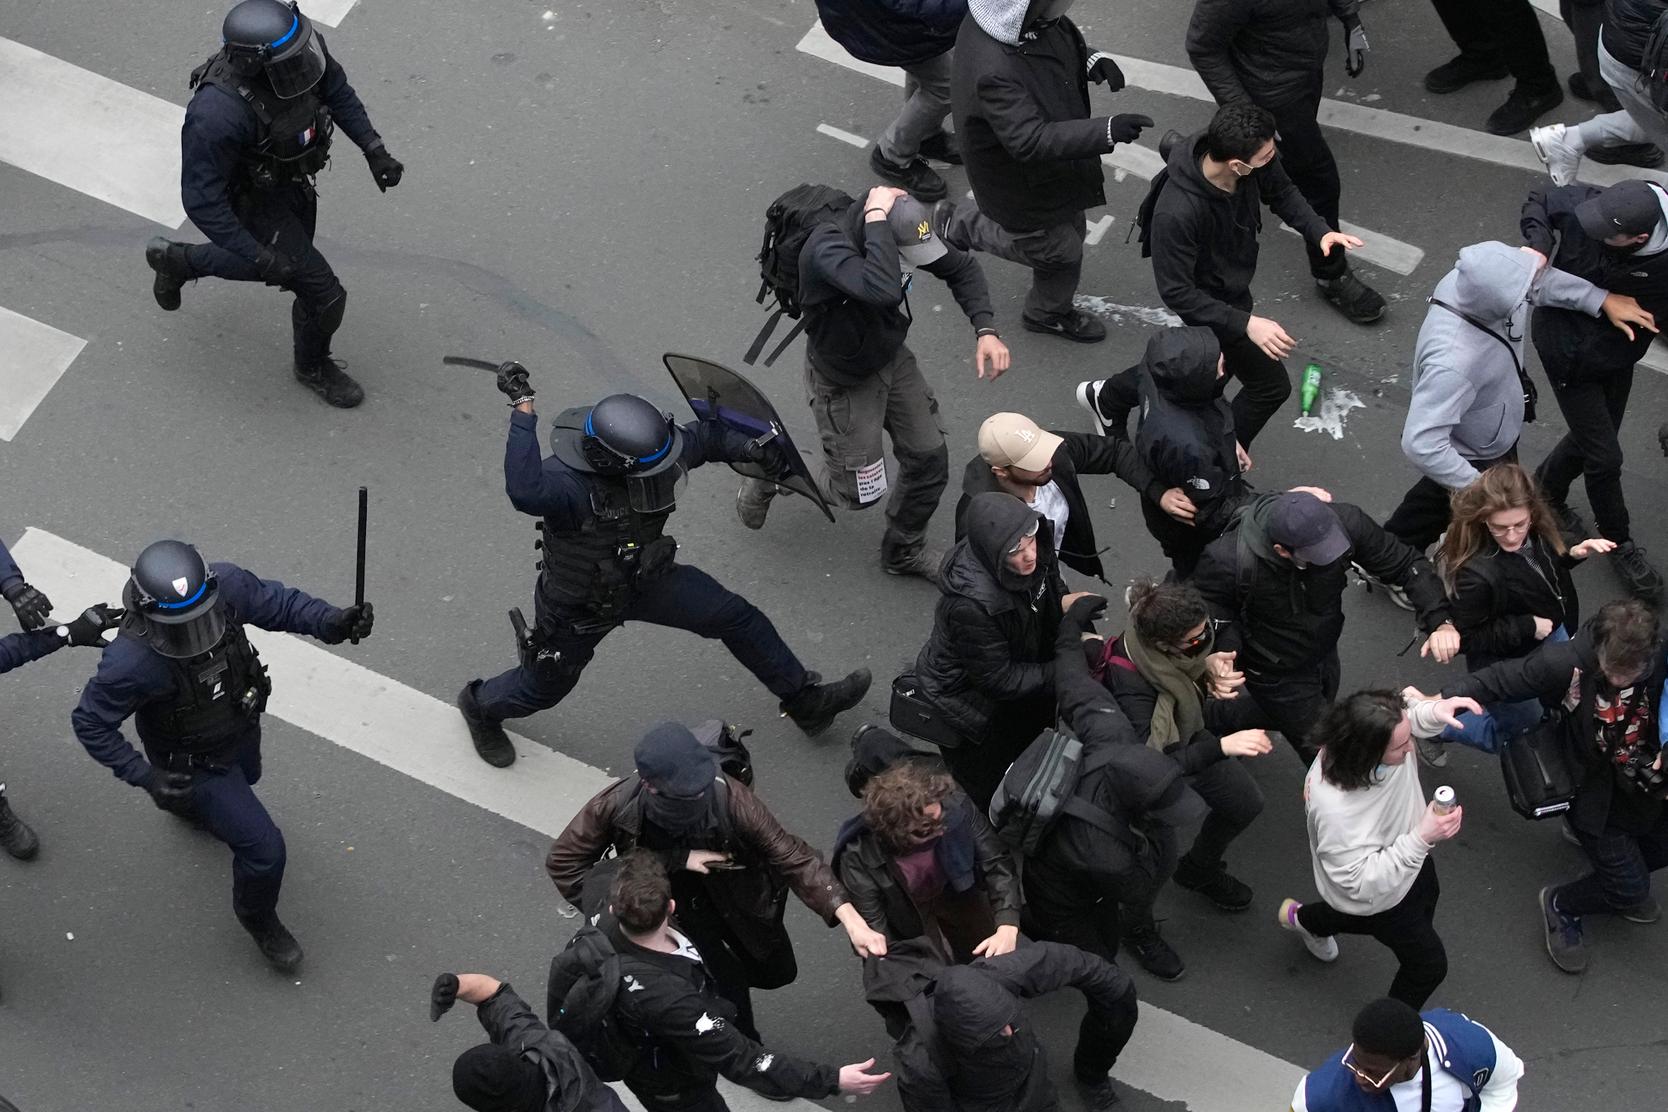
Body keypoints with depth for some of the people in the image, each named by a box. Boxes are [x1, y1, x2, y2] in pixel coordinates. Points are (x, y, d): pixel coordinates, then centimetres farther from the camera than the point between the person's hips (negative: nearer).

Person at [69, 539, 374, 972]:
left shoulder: (225, 586, -33)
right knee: (264, 849, -1)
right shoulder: (132, 661, -43)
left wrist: (333, 622, -35)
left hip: (240, 730, 6)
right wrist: (146, 778, -33)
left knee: (243, 779, 38)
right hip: (194, 764, -6)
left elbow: (280, 604, -16)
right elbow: (90, 724, -28)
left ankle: (189, 806, 74)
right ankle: (258, 919, 33)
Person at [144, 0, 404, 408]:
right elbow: (201, 201, -34)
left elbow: (335, 90, -3)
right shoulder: (218, 114, -44)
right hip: (251, 202, -7)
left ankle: (177, 261, 53)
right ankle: (313, 367, 33)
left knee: (278, 264, 30)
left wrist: (374, 149, -9)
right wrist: (263, 259, -31)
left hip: (288, 180, 7)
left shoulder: (302, 46, -26)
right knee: (324, 293, -1)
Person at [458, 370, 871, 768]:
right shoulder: (566, 481, -43)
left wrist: (748, 448, -13)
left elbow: (705, 435, 2)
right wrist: (523, 408, -70)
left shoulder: (649, 450, -22)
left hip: (646, 579, 5)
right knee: (544, 686, 19)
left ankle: (804, 701, 28)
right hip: (580, 607, -5)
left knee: (737, 617, 7)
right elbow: (524, 492, -69)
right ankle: (481, 706, 54)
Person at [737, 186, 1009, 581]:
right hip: (844, 382, -6)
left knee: (929, 460, 10)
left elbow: (961, 267, -3)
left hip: (893, 359, 6)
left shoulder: (903, 229, -18)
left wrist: (985, 330, -16)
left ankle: (904, 551, 37)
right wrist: (876, 218, -49)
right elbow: (883, 291, -58)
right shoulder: (826, 249, -40)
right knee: (859, 491, 7)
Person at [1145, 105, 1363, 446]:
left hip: (1234, 286, 8)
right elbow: (1176, 292, -32)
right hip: (1208, 299, -8)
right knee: (1270, 385, 4)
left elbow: (1282, 193, -2)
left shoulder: (1257, 164, -25)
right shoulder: (1176, 214, -43)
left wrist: (1319, 231, -19)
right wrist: (1245, 323, -37)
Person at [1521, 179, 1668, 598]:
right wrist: (1538, 245, -24)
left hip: (1616, 359, 2)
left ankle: (1546, 493, 56)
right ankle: (1620, 544, 29)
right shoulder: (1581, 205, -30)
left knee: (1588, 440, 25)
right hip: (1569, 354, -1)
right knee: (1605, 457, 5)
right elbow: (1539, 201, -9)